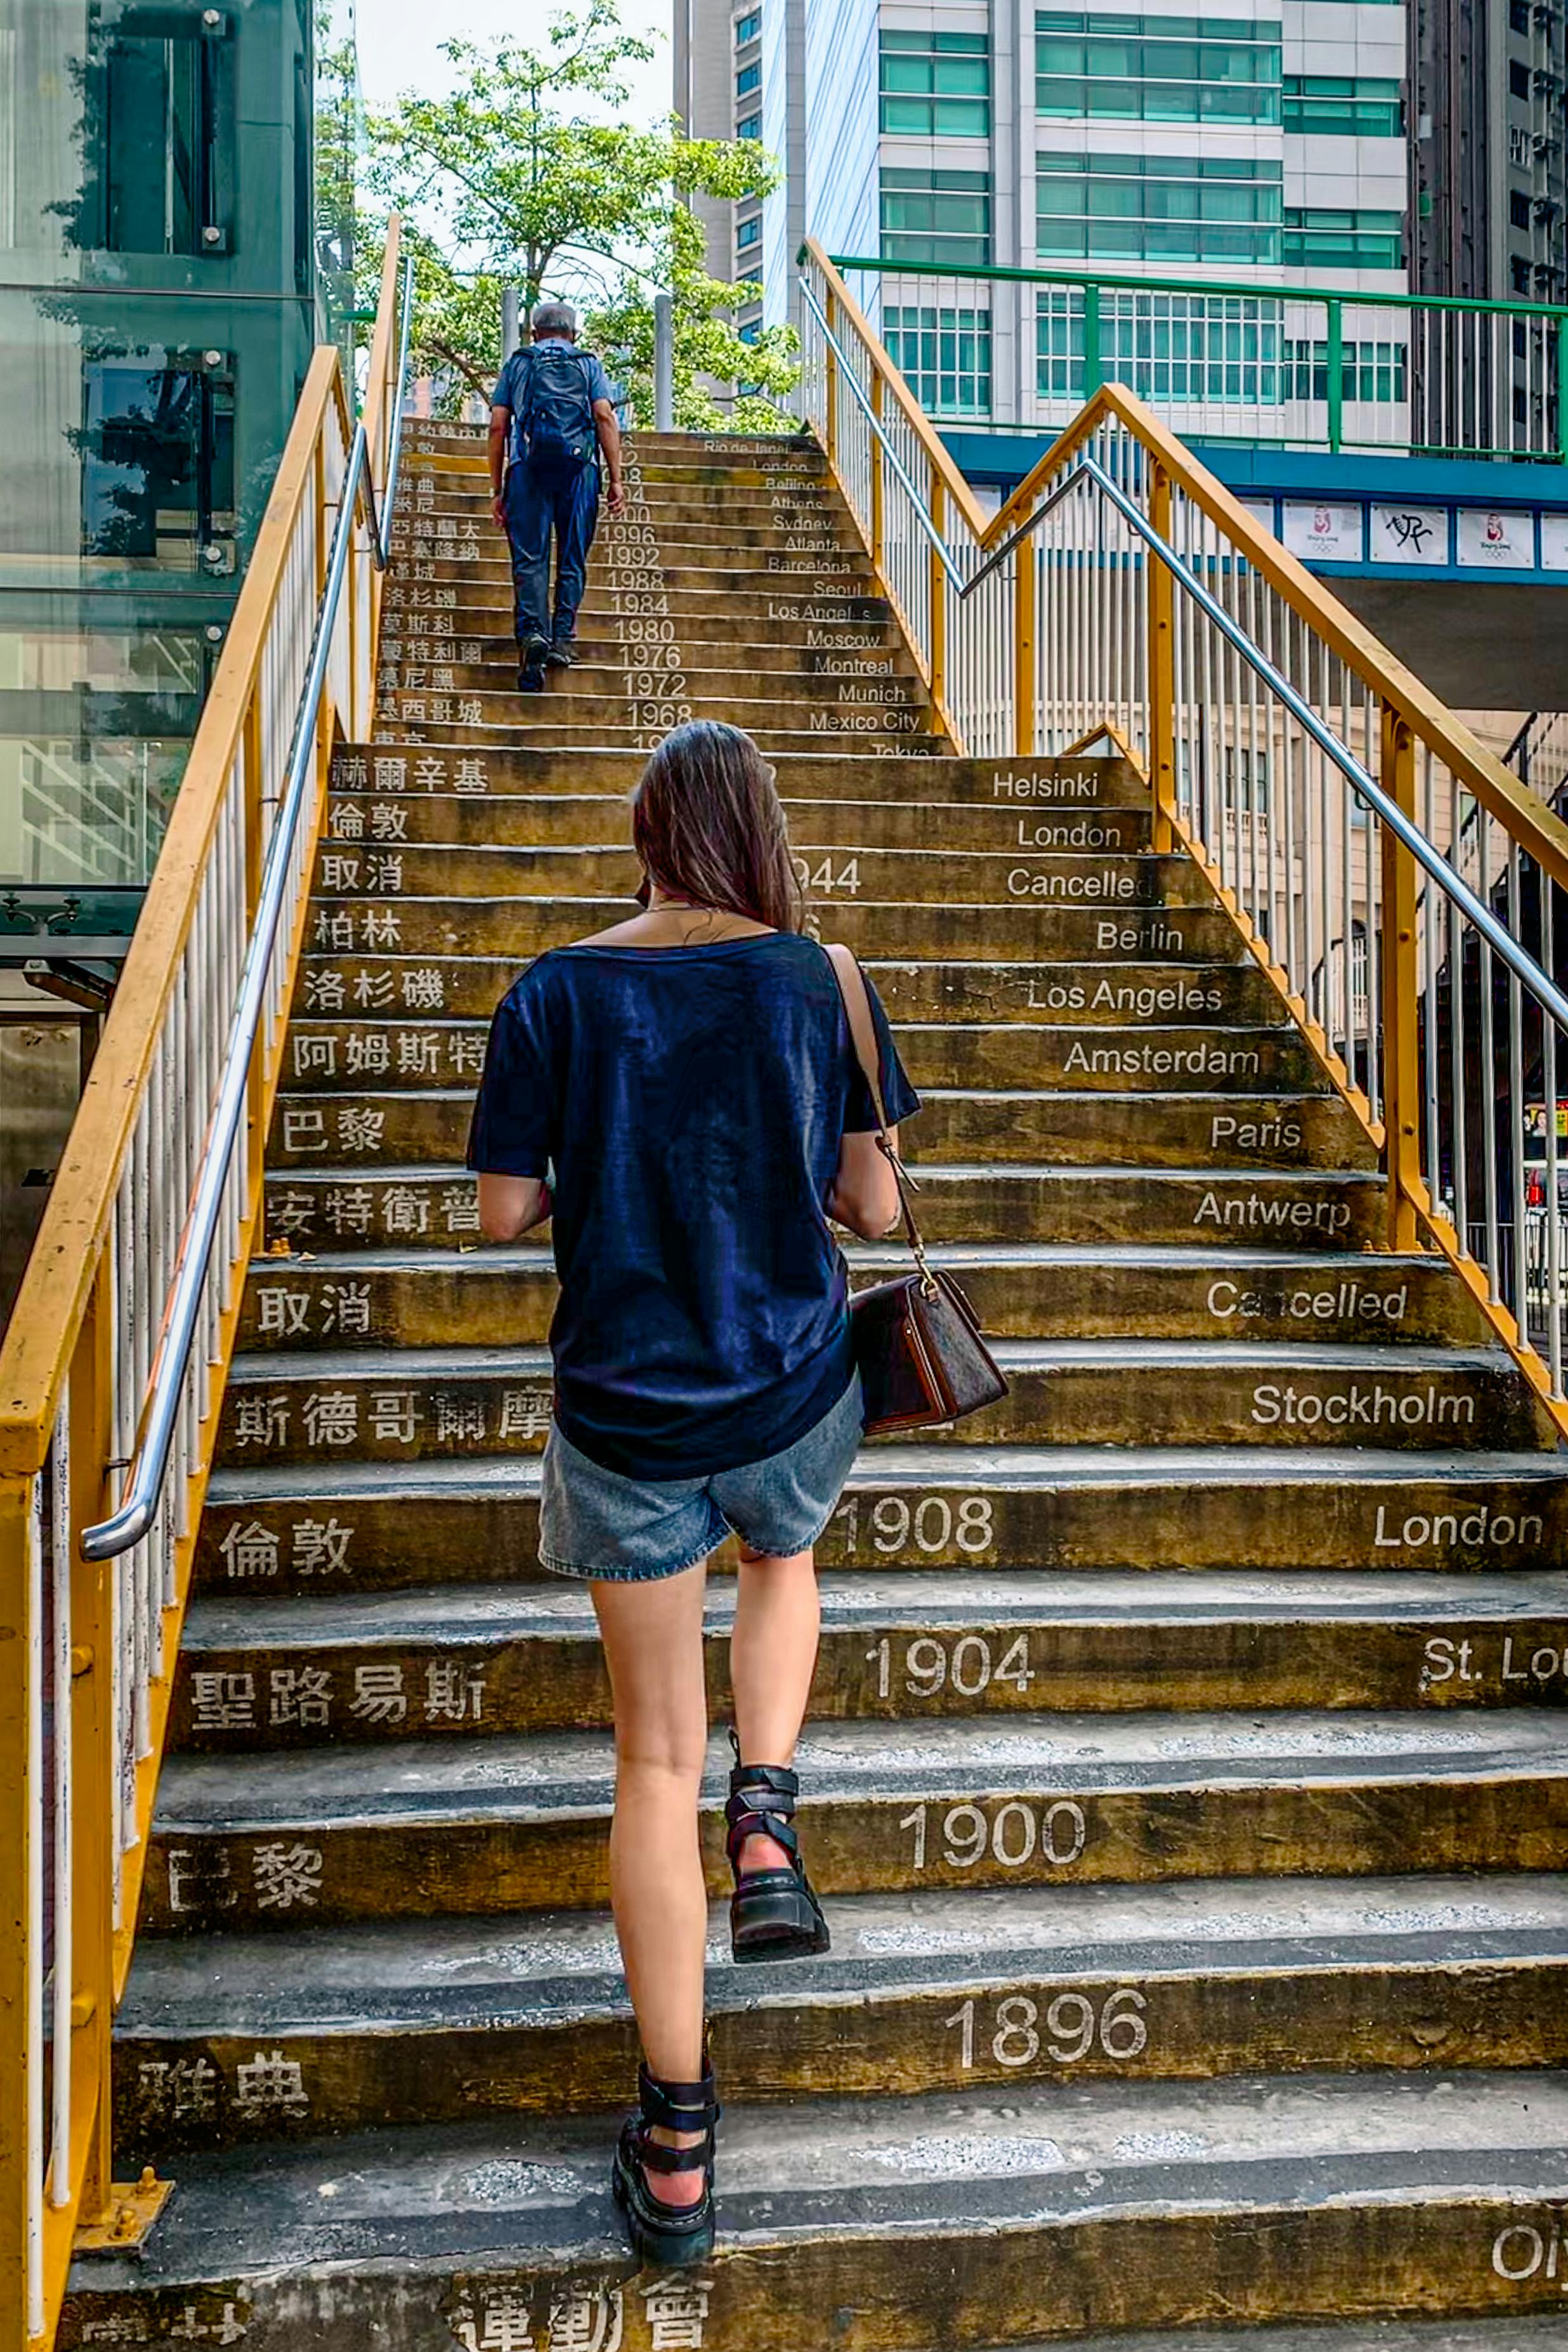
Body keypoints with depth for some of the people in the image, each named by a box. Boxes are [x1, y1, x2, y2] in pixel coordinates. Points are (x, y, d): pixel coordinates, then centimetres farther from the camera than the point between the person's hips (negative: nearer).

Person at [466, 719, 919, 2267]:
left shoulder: (555, 994, -7)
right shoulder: (820, 979, -7)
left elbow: (505, 1211, -5)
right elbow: (875, 1209, -4)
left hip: (626, 1415, 0)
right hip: (795, 1398, 1)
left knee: (654, 1758, 12)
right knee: (782, 1555, 37)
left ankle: (676, 2152, 21)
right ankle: (768, 1824, 16)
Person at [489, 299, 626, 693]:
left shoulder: (516, 365, 18)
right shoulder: (589, 365, 17)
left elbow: (498, 426, 10)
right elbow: (605, 417, 3)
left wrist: (497, 489, 12)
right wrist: (616, 479, 1)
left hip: (528, 467, 0)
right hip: (579, 467, 0)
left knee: (529, 558, -2)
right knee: (573, 559, 8)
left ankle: (533, 632, -20)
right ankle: (562, 638, 3)